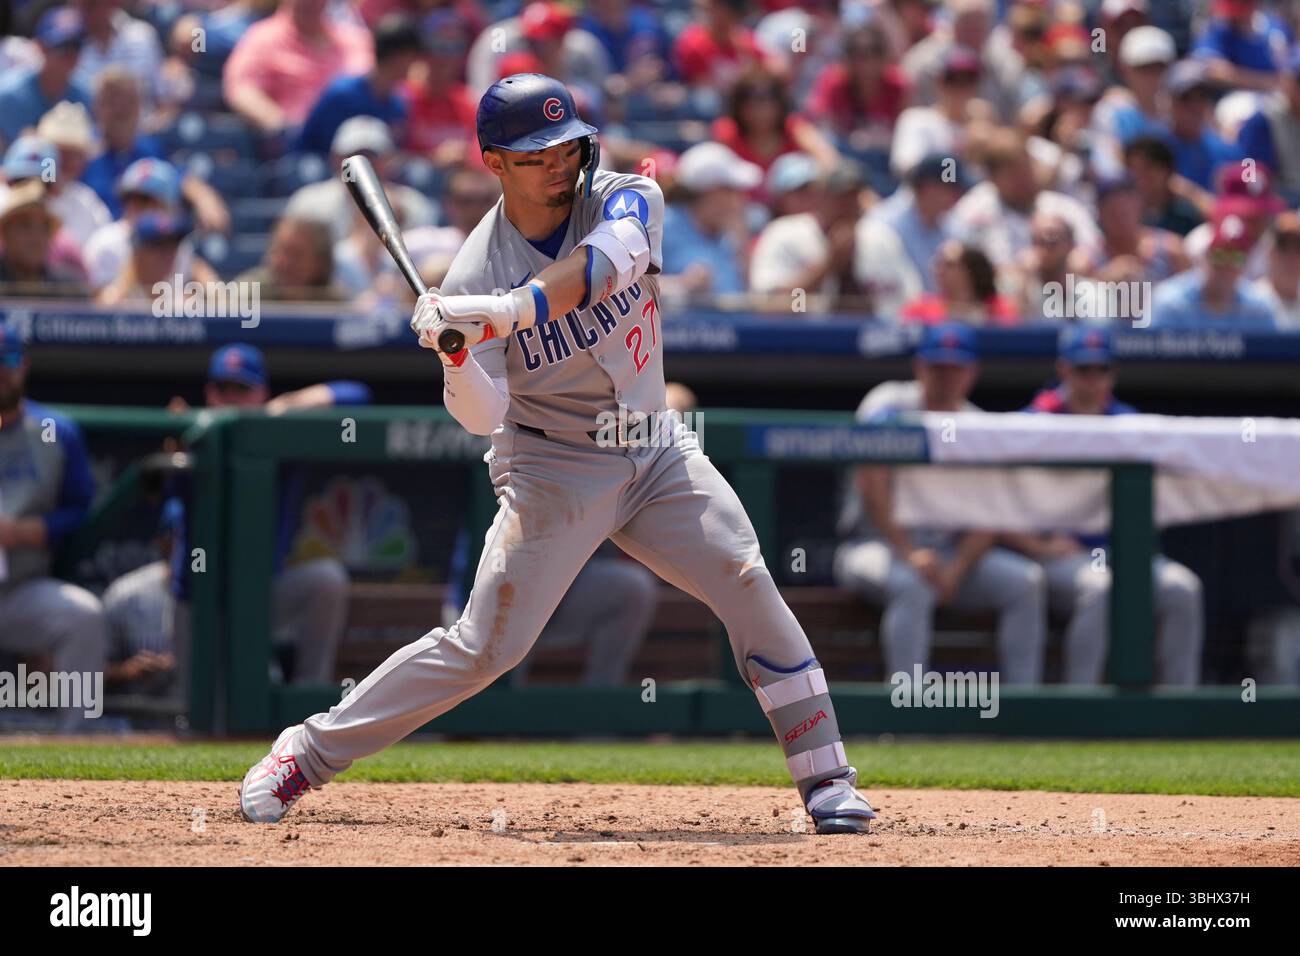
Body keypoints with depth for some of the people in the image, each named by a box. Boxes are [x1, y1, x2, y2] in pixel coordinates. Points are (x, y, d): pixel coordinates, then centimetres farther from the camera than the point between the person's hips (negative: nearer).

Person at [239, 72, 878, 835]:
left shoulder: (625, 200, -9)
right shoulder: (475, 275, -12)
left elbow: (608, 263, -33)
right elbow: (482, 415, -18)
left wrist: (503, 311, -46)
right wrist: (455, 354, -39)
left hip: (657, 451, 3)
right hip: (554, 469, -3)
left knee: (748, 585, -14)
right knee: (485, 646, -10)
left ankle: (826, 779, -5)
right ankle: (305, 754, 1)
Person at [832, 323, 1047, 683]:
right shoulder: (890, 407, -5)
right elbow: (872, 484, -17)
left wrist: (956, 570, -20)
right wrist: (910, 554, -26)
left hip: (950, 553, 5)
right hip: (877, 543, -5)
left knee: (1025, 580, -16)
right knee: (912, 583, -37)